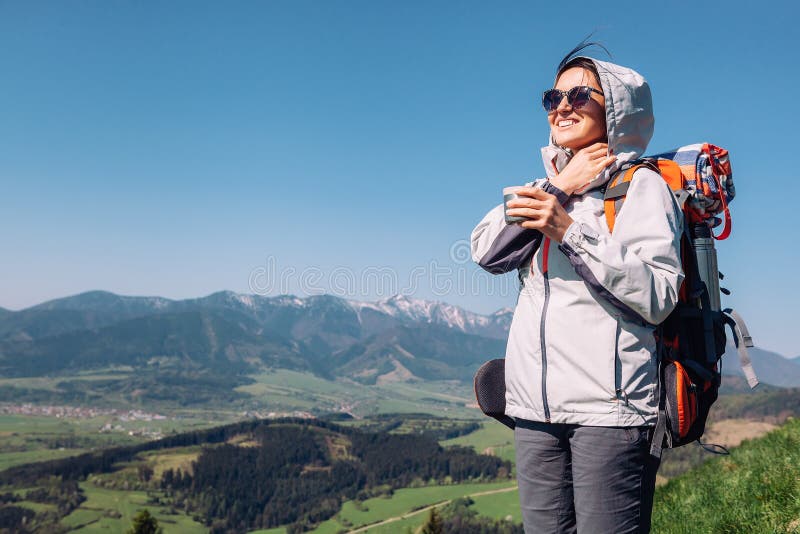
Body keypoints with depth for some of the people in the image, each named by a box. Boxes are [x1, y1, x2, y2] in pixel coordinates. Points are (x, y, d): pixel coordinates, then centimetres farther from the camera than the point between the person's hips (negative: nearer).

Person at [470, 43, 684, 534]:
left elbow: (659, 296, -11)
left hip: (608, 407, -5)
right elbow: (486, 252, 4)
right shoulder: (548, 189, 19)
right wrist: (558, 186, -3)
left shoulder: (642, 186, 1)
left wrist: (571, 230, -17)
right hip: (535, 407, 5)